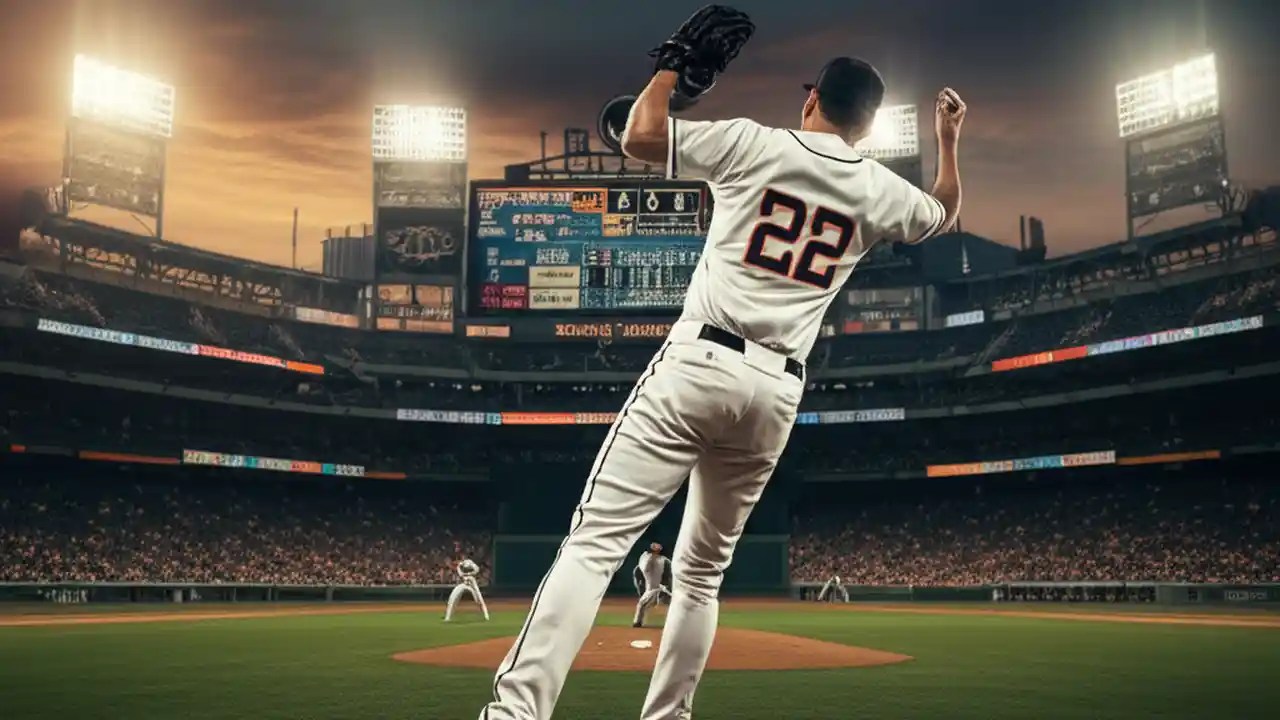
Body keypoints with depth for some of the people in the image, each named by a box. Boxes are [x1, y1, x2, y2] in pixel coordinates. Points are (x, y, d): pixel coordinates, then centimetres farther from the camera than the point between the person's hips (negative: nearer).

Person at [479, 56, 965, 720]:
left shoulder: (752, 143, 2)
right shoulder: (880, 190, 12)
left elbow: (639, 136, 4)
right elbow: (943, 214, 33)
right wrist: (948, 138, 43)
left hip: (699, 362, -4)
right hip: (776, 392, 4)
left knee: (596, 541, -10)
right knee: (702, 569, 18)